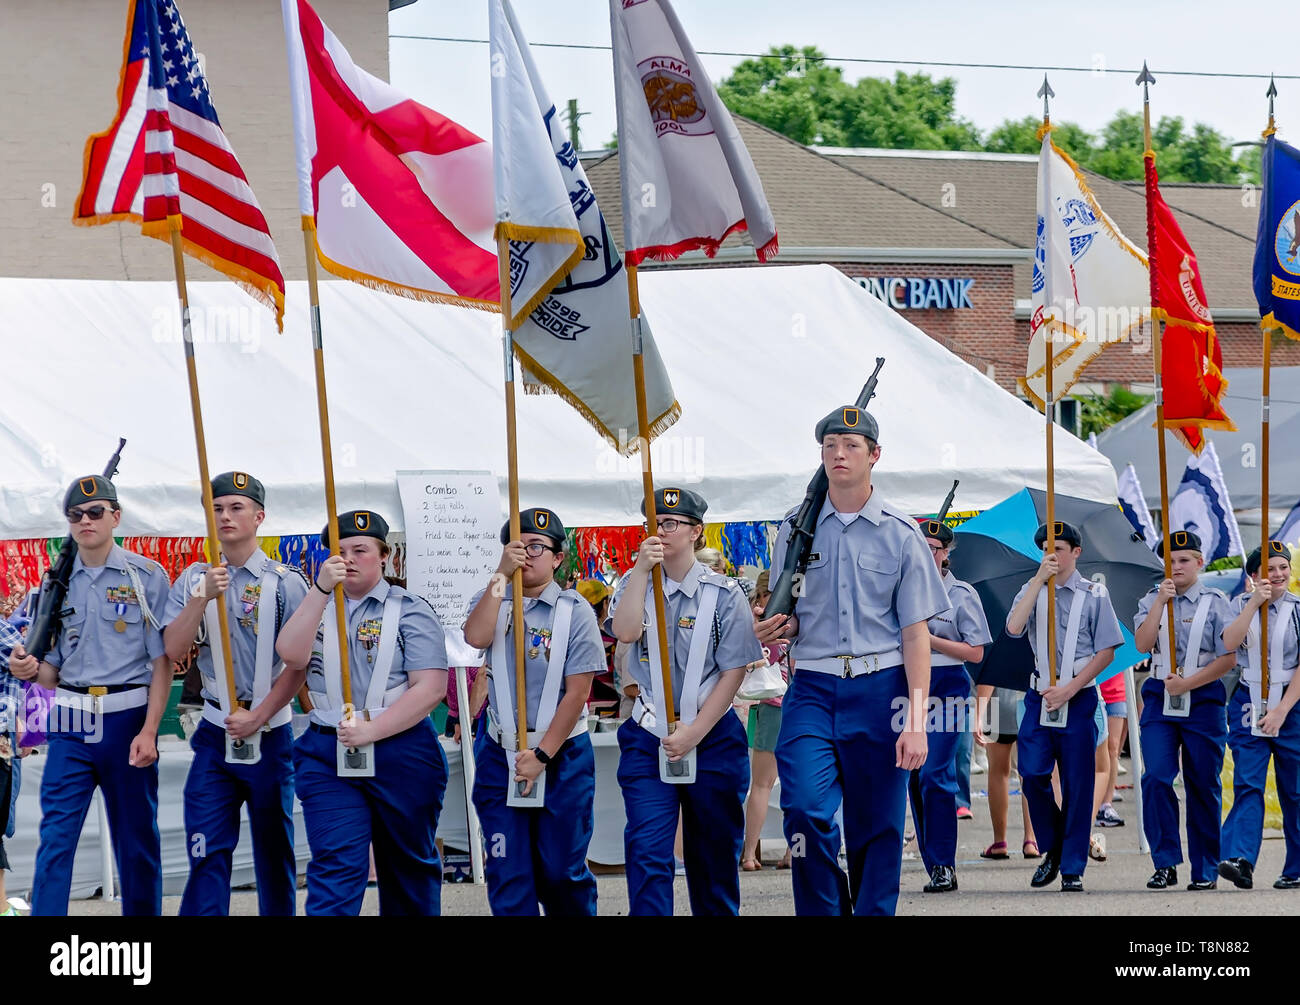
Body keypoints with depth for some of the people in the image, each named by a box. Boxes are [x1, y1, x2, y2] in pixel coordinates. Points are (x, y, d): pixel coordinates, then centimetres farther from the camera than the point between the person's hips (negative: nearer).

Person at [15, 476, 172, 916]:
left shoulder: (147, 576, -1)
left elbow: (162, 661, -3)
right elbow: (55, 668, 15)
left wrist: (149, 731, -12)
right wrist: (32, 670, -9)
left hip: (128, 719, -2)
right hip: (72, 723, 3)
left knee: (137, 840, 6)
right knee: (55, 838, -6)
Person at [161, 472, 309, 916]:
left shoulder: (285, 583, -3)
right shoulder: (193, 580, 6)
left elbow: (299, 665, -6)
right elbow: (174, 651, -4)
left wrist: (257, 718, -12)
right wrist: (202, 597, -16)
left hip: (270, 733, -2)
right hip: (215, 734, 2)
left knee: (275, 853, 8)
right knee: (207, 853, -5)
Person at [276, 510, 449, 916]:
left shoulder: (409, 611, 0)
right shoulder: (317, 608, 10)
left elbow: (431, 688, -10)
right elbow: (291, 654, -10)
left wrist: (371, 731, -18)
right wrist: (321, 589, -18)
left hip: (401, 753, -1)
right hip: (326, 756, 1)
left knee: (409, 866, 12)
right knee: (335, 865, -11)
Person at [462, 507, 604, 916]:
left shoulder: (575, 611, -5)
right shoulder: (492, 601, 5)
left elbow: (577, 691, -9)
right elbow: (476, 637, -19)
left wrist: (541, 754, -12)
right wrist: (501, 575, -20)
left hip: (562, 755, -2)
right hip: (500, 755, 2)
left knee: (561, 871, 4)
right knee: (507, 874, 0)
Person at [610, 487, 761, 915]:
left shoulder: (724, 594, -1)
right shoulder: (635, 586, 6)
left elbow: (734, 671, -5)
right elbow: (625, 631, -14)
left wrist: (694, 732, -11)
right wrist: (641, 569, -18)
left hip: (713, 735, -1)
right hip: (648, 737, 1)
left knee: (714, 854, 8)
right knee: (647, 852, -11)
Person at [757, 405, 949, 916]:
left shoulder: (900, 534, 4)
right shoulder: (796, 530, 11)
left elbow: (916, 633, 0)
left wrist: (916, 721, -9)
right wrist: (774, 629, -6)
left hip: (880, 689, -1)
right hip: (812, 688, 1)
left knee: (877, 830, 2)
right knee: (805, 810, -19)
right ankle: (823, 911, -4)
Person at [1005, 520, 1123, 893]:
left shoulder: (1094, 594, 3)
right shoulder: (1031, 591, 9)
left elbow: (1106, 652, 0)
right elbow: (1014, 627, -11)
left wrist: (1069, 689, -9)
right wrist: (1040, 579, -14)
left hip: (1078, 697, -2)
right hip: (1039, 695, 2)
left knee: (1077, 784, -2)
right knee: (1032, 775, -6)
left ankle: (1073, 868, 4)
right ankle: (1052, 848, 16)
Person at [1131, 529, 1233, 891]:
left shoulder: (1215, 602, 2)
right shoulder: (1151, 601, 9)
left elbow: (1228, 658, -3)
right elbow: (1142, 644, -6)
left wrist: (1187, 683, -11)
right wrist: (1160, 601, -13)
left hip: (1203, 698, -2)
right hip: (1160, 698, 2)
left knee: (1203, 786, 3)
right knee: (1156, 777, -12)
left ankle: (1205, 870, 10)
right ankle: (1165, 864, -7)